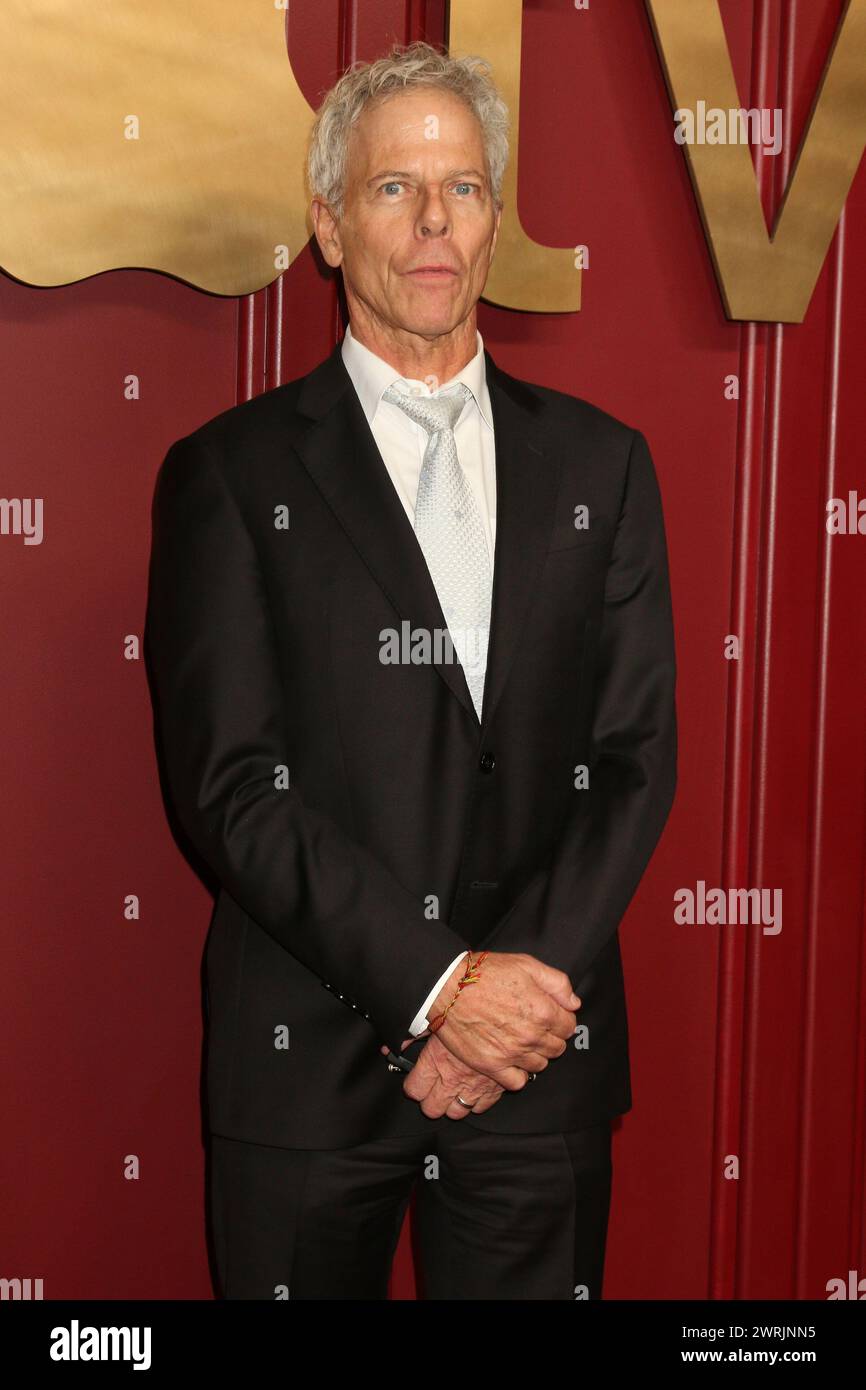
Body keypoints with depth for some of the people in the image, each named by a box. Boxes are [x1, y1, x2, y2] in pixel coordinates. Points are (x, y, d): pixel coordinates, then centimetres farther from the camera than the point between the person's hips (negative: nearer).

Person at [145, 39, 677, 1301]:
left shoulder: (600, 464, 6)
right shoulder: (230, 473, -2)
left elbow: (637, 756, 2)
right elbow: (229, 784, -8)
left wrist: (526, 988, -10)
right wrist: (438, 984, -15)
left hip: (545, 1058, 2)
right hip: (308, 1061, -2)